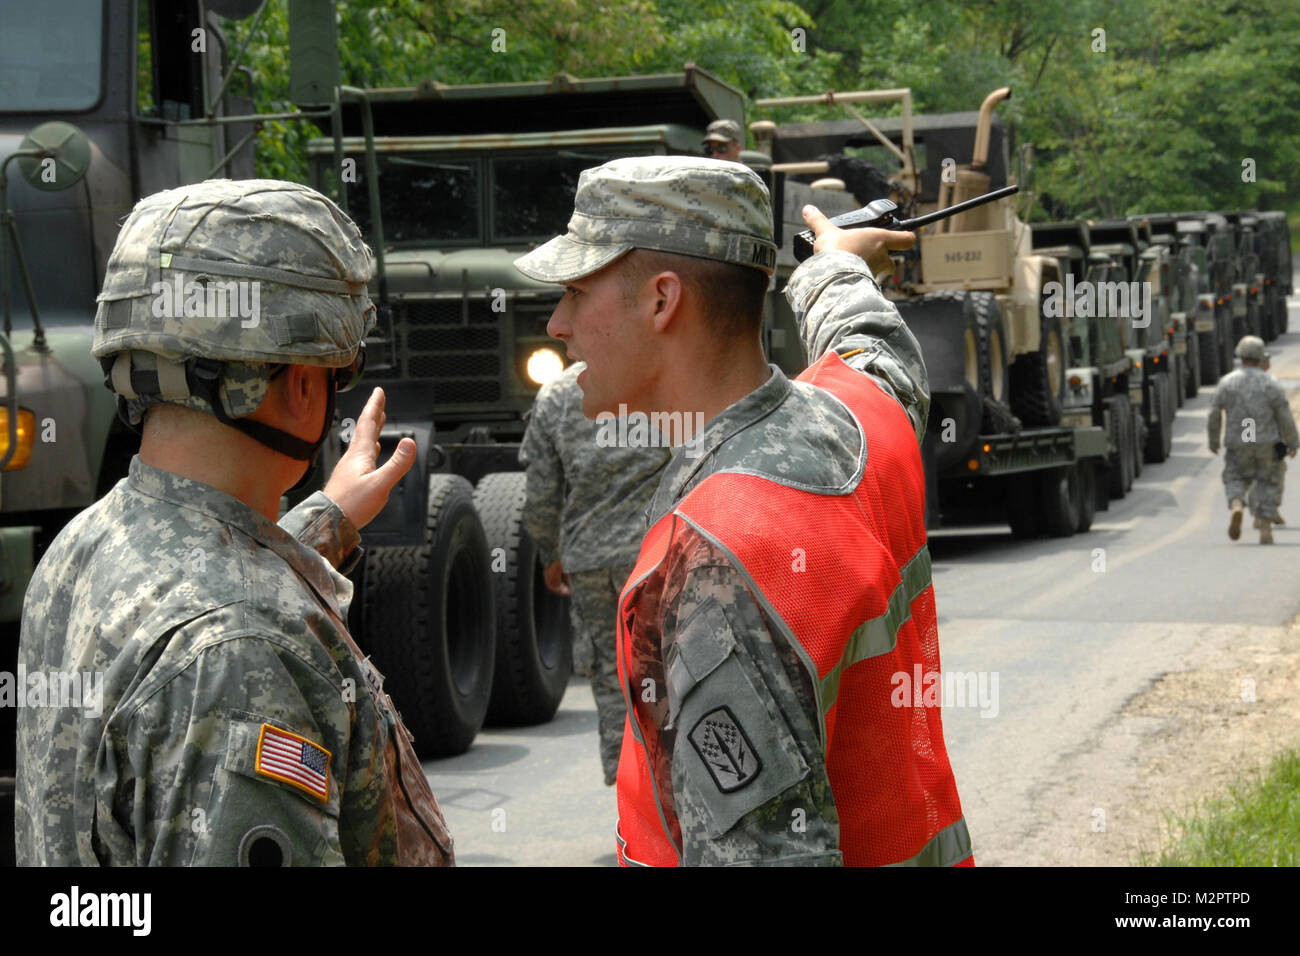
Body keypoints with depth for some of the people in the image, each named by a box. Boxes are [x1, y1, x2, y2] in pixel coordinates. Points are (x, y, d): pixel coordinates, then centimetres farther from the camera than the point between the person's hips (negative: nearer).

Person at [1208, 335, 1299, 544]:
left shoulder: (1226, 383, -2)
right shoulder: (1270, 383, -5)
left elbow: (1214, 415, 0)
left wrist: (1213, 441, 15)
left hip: (1237, 446, 0)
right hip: (1267, 444, 0)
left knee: (1235, 479, 15)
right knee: (1268, 483, 11)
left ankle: (1236, 507, -16)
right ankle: (1265, 529, 2)